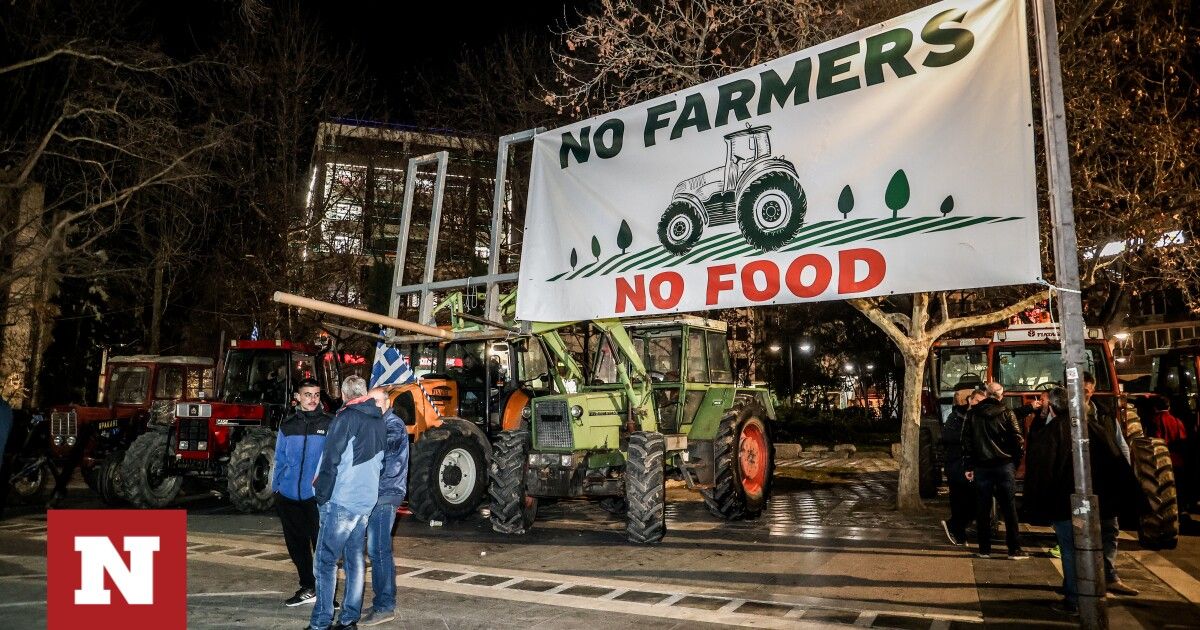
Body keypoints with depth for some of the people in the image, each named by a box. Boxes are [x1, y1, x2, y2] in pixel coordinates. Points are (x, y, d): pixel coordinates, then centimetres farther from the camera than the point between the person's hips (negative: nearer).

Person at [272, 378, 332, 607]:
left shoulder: (329, 424, -1)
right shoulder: (287, 425, 7)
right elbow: (280, 459, 13)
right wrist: (276, 486, 8)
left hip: (318, 496, -4)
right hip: (288, 495, 4)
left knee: (322, 544, -3)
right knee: (296, 545, 13)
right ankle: (308, 588, 28)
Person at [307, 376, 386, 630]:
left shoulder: (346, 418, -10)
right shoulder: (379, 422, 12)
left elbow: (331, 459, -13)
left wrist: (322, 495, -6)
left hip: (342, 501, -7)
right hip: (367, 501, 7)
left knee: (326, 560, -1)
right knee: (355, 559, 11)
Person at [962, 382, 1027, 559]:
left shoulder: (972, 414, 4)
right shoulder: (1006, 413, -3)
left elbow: (966, 441, 3)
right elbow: (1017, 438, -5)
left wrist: (968, 466, 7)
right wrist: (1017, 460, 8)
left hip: (981, 466, 2)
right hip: (1004, 465, -2)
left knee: (983, 509, 5)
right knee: (1009, 508, 4)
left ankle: (984, 549, 9)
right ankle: (1014, 549, 6)